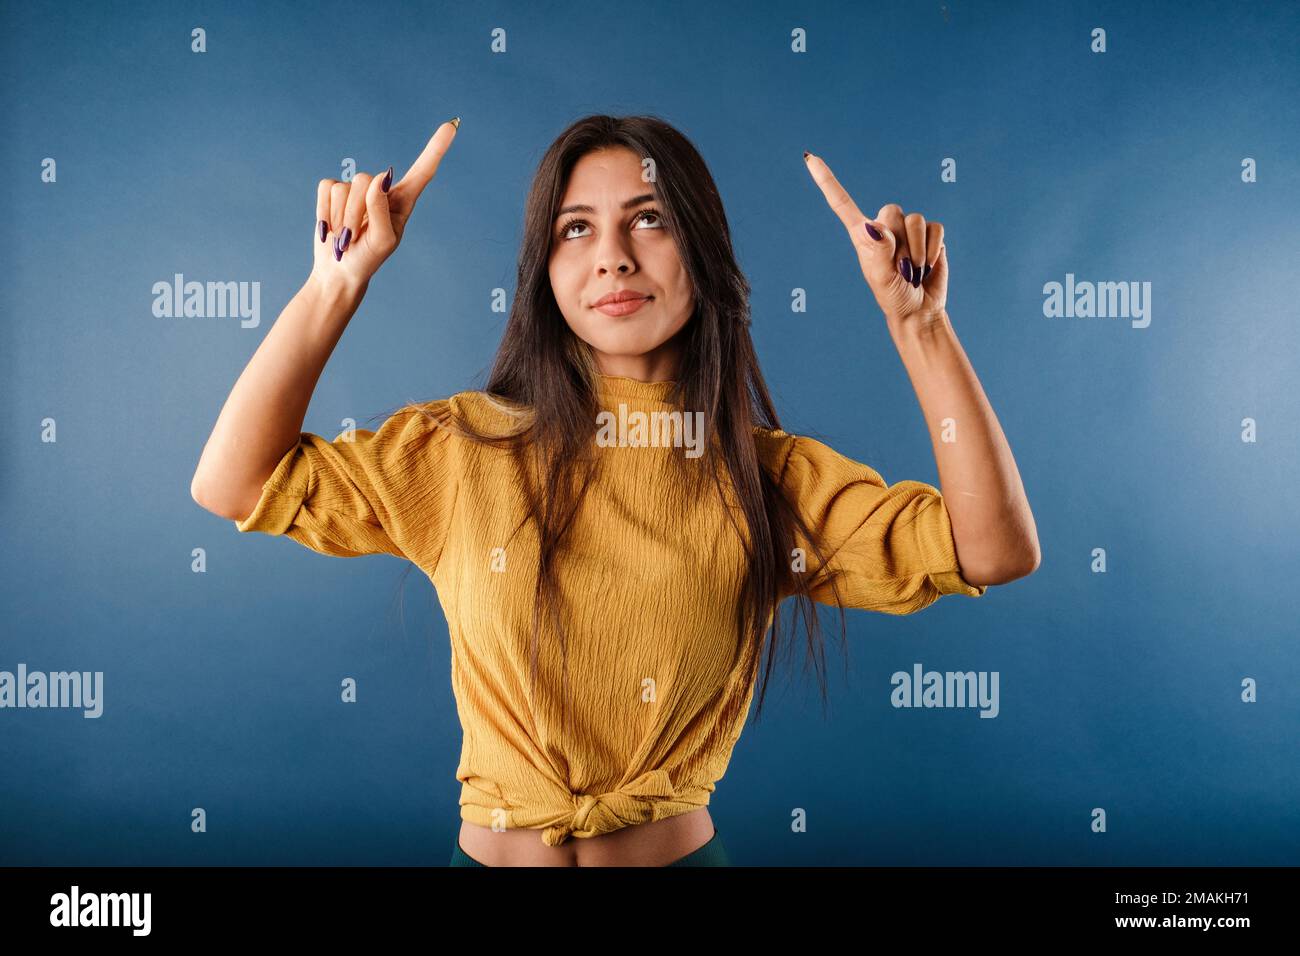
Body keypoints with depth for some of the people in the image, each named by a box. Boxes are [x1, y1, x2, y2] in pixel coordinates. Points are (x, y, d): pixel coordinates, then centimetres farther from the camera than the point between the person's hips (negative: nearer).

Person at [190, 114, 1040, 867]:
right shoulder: (468, 448, -5)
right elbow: (236, 483, -9)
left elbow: (995, 550, -15)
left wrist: (917, 321, -19)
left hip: (679, 850, 0)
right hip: (492, 850, 1)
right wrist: (339, 281, -14)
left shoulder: (769, 476, -6)